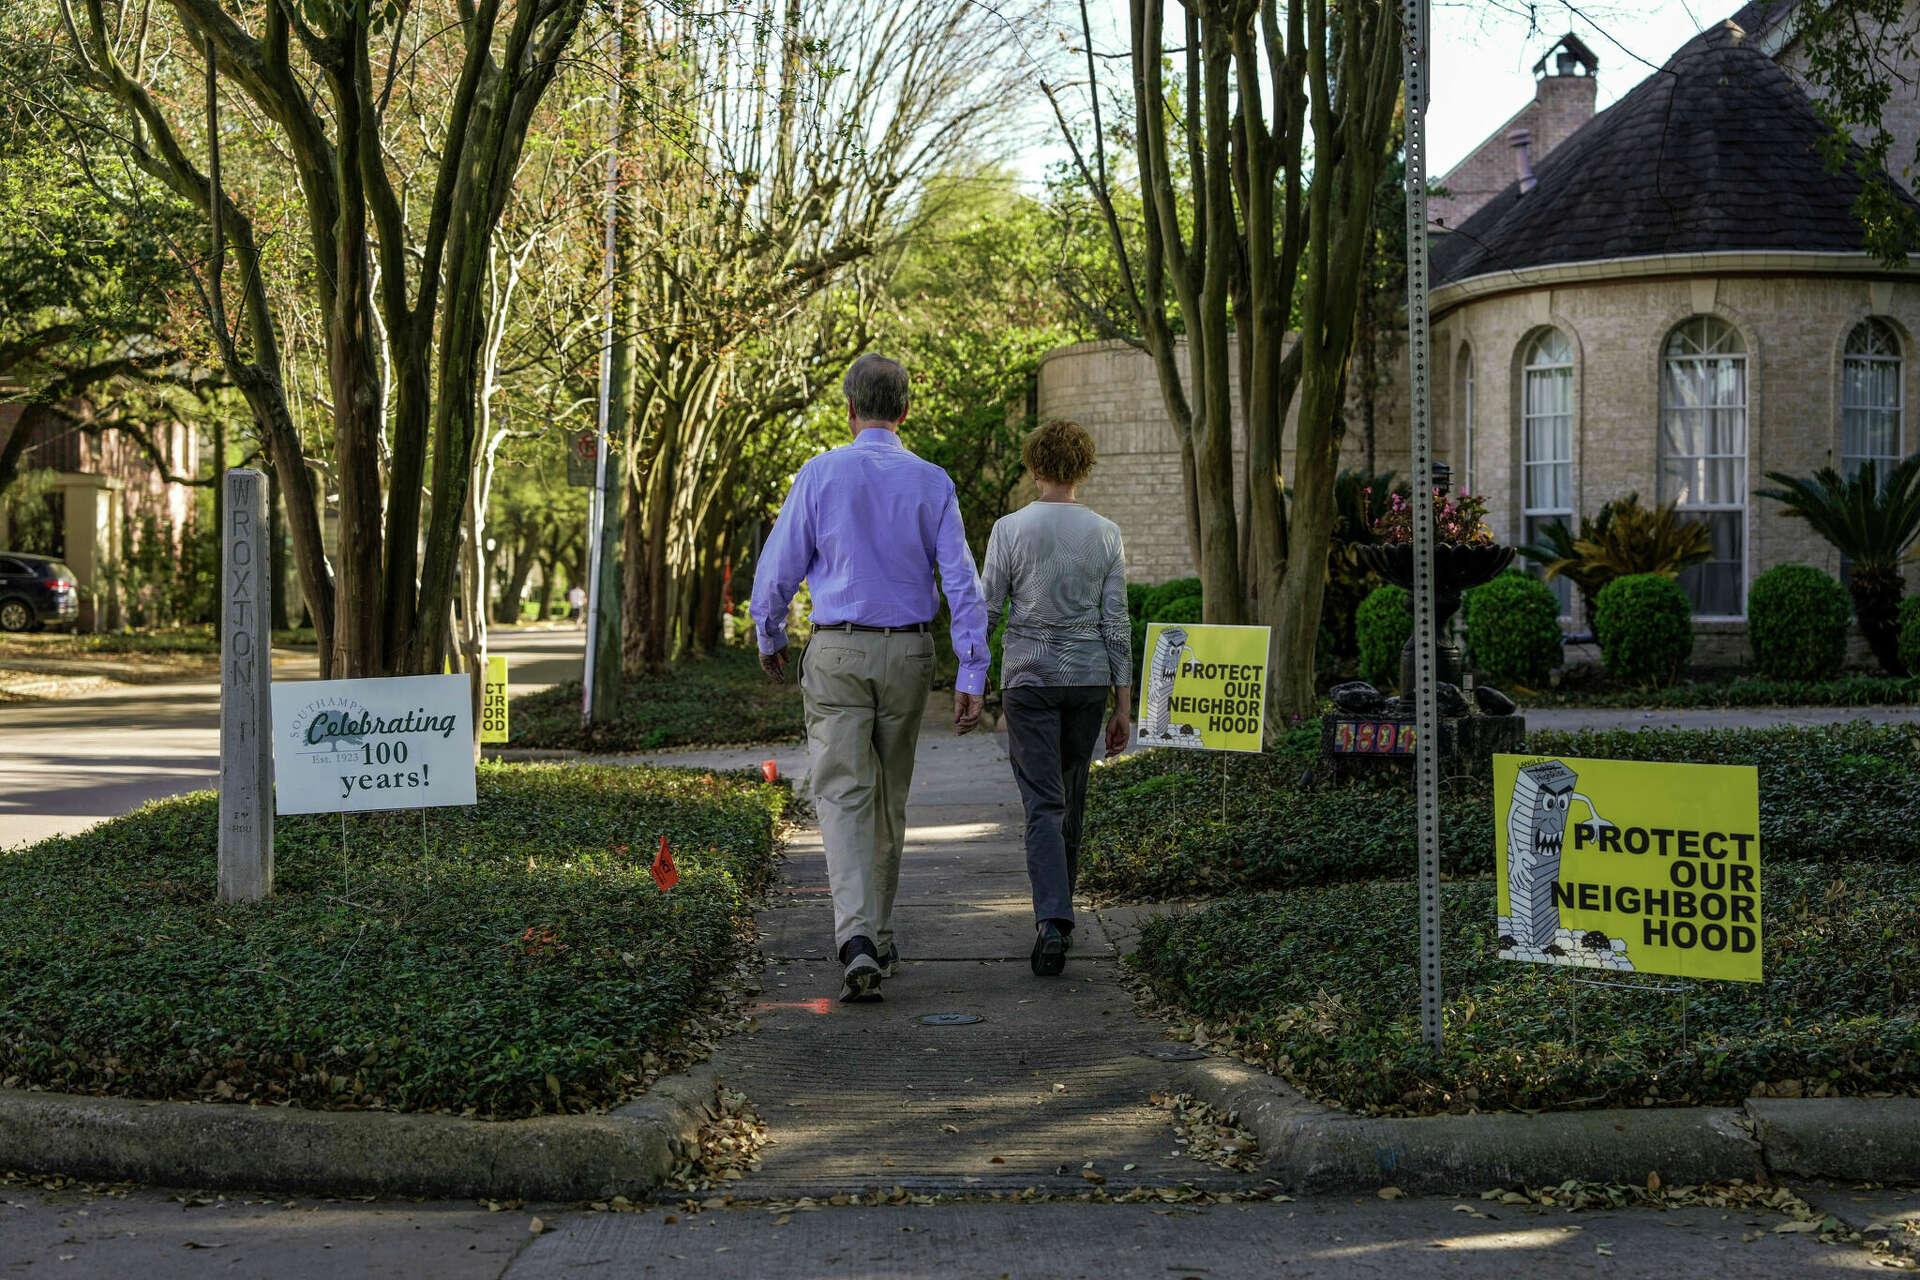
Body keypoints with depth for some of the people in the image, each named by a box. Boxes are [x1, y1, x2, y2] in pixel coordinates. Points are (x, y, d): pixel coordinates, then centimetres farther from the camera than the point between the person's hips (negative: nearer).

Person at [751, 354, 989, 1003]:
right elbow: (962, 582, -4)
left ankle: (857, 938, -24)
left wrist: (769, 638, 17)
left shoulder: (821, 474, -5)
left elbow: (777, 568, -1)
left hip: (837, 653, -2)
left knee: (844, 796, -6)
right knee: (890, 798, 16)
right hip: (908, 653, 2)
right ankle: (879, 936, 26)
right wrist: (971, 675, -2)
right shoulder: (931, 483, 0)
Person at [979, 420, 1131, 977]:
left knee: (1043, 804, -4)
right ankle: (1059, 914, 31)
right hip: (1088, 678, 2)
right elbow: (1115, 624, -1)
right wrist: (1123, 706, 4)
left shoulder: (1010, 529, -7)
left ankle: (1052, 924, -21)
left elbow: (986, 613, -4)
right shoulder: (1104, 534, -1)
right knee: (1071, 798, 19)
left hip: (1028, 675, -2)